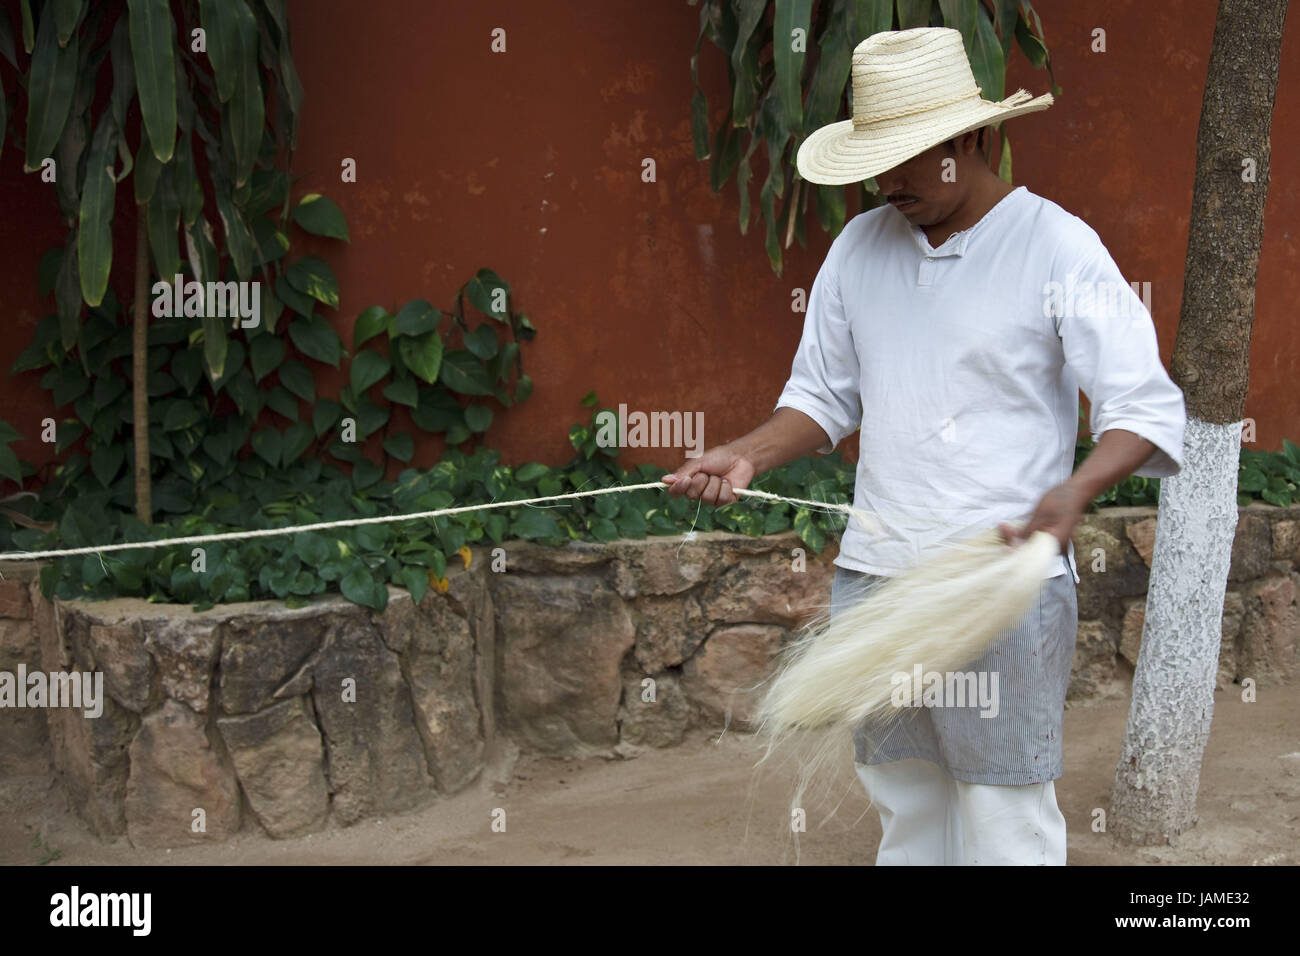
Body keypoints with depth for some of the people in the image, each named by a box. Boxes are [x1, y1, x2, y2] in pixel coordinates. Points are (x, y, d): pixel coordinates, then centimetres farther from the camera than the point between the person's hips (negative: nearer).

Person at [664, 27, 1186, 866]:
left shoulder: (1057, 247, -8)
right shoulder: (859, 247, 9)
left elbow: (1149, 409, -12)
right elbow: (825, 395, 18)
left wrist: (1076, 489, -30)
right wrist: (748, 456, -1)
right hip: (875, 576, 6)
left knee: (1005, 821, -2)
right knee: (904, 808, 15)